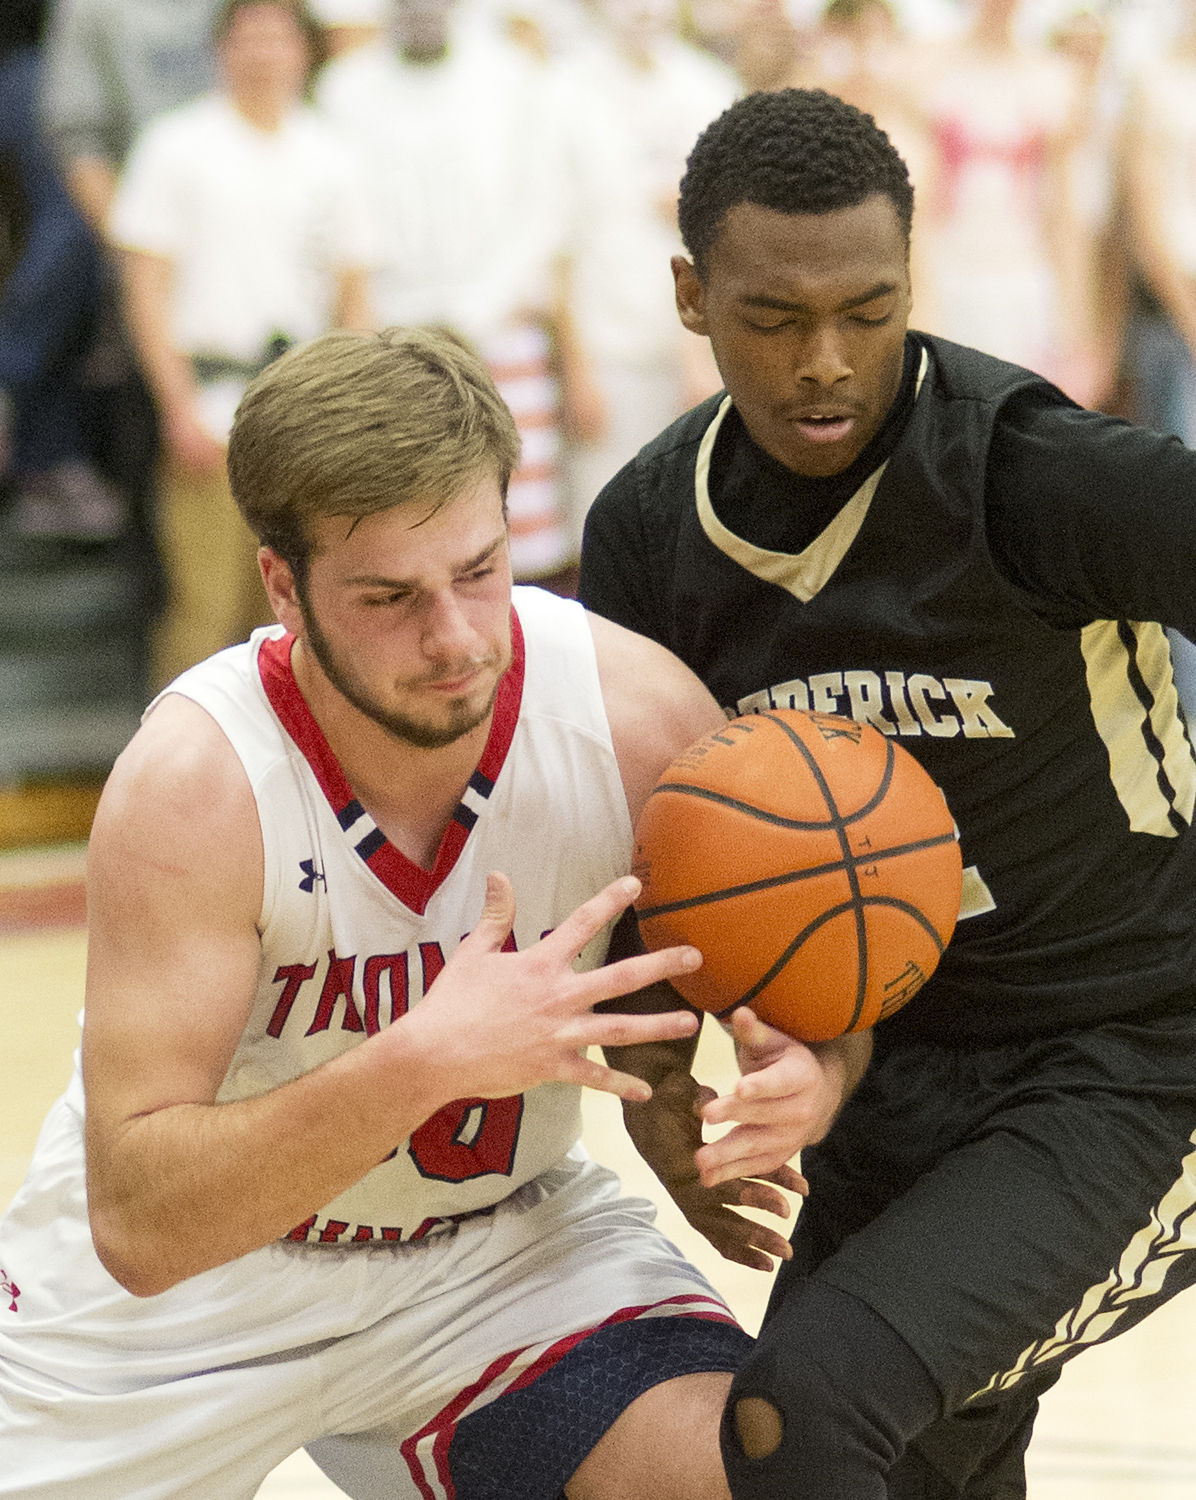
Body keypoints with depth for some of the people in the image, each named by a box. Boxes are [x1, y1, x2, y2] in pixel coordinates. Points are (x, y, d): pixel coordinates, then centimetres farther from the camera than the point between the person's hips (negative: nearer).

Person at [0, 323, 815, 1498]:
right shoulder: (194, 784, -29)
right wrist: (423, 1062, -46)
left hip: (494, 1240, 2)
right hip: (177, 1288, -1)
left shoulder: (641, 714, -21)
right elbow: (136, 1222, -33)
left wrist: (806, 1073, -29)